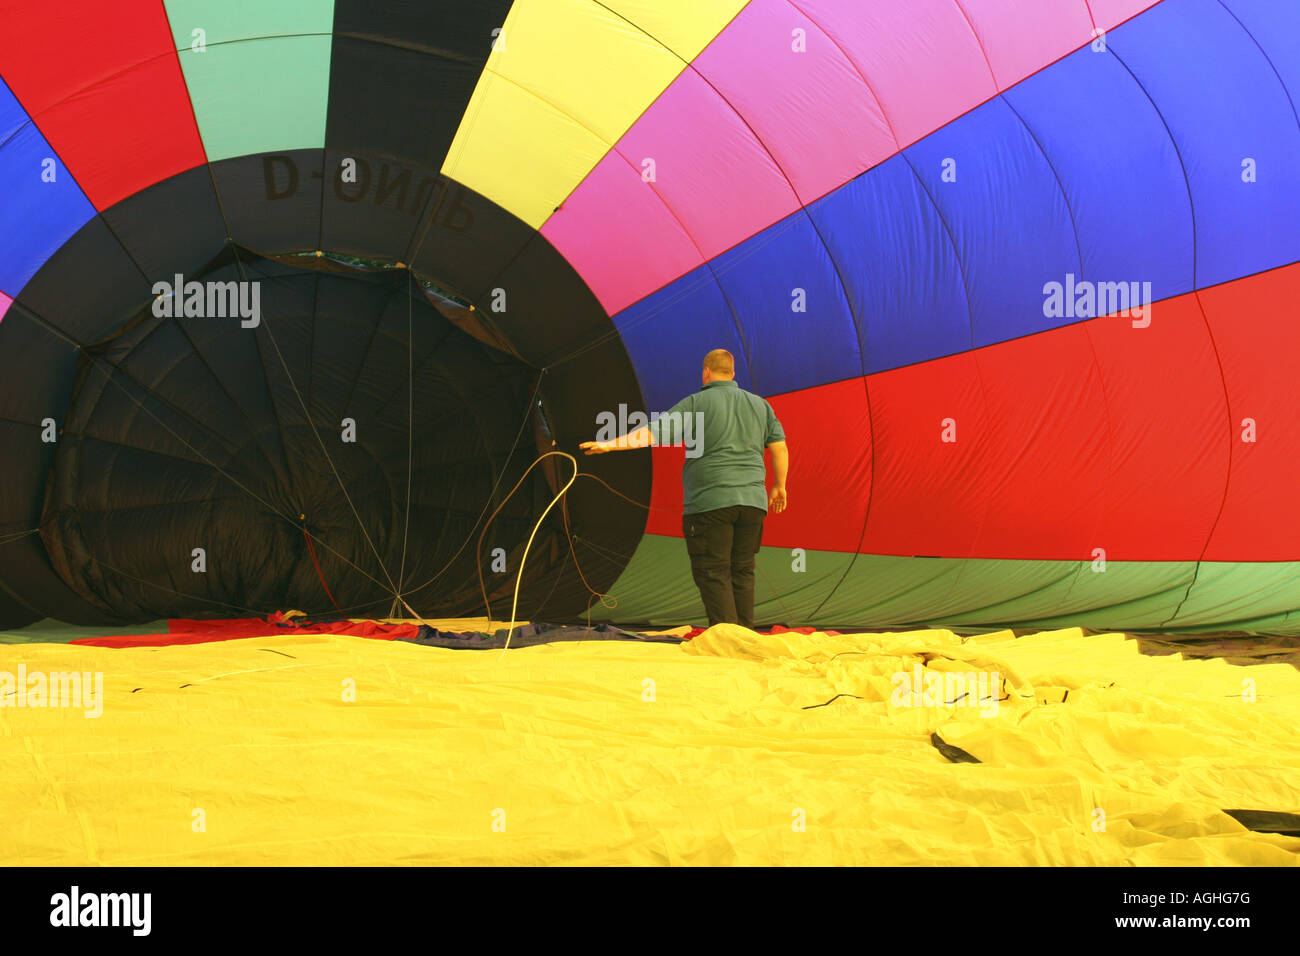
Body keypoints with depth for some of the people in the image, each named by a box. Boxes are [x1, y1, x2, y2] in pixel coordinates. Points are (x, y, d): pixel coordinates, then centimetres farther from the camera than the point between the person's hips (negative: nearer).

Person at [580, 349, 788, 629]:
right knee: (742, 571, 12)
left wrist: (610, 444, -6)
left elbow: (654, 432, -9)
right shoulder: (760, 405, 14)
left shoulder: (697, 403, -2)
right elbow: (780, 448, 15)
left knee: (713, 573, -2)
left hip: (711, 503, -5)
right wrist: (779, 486, 28)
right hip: (752, 501, 5)